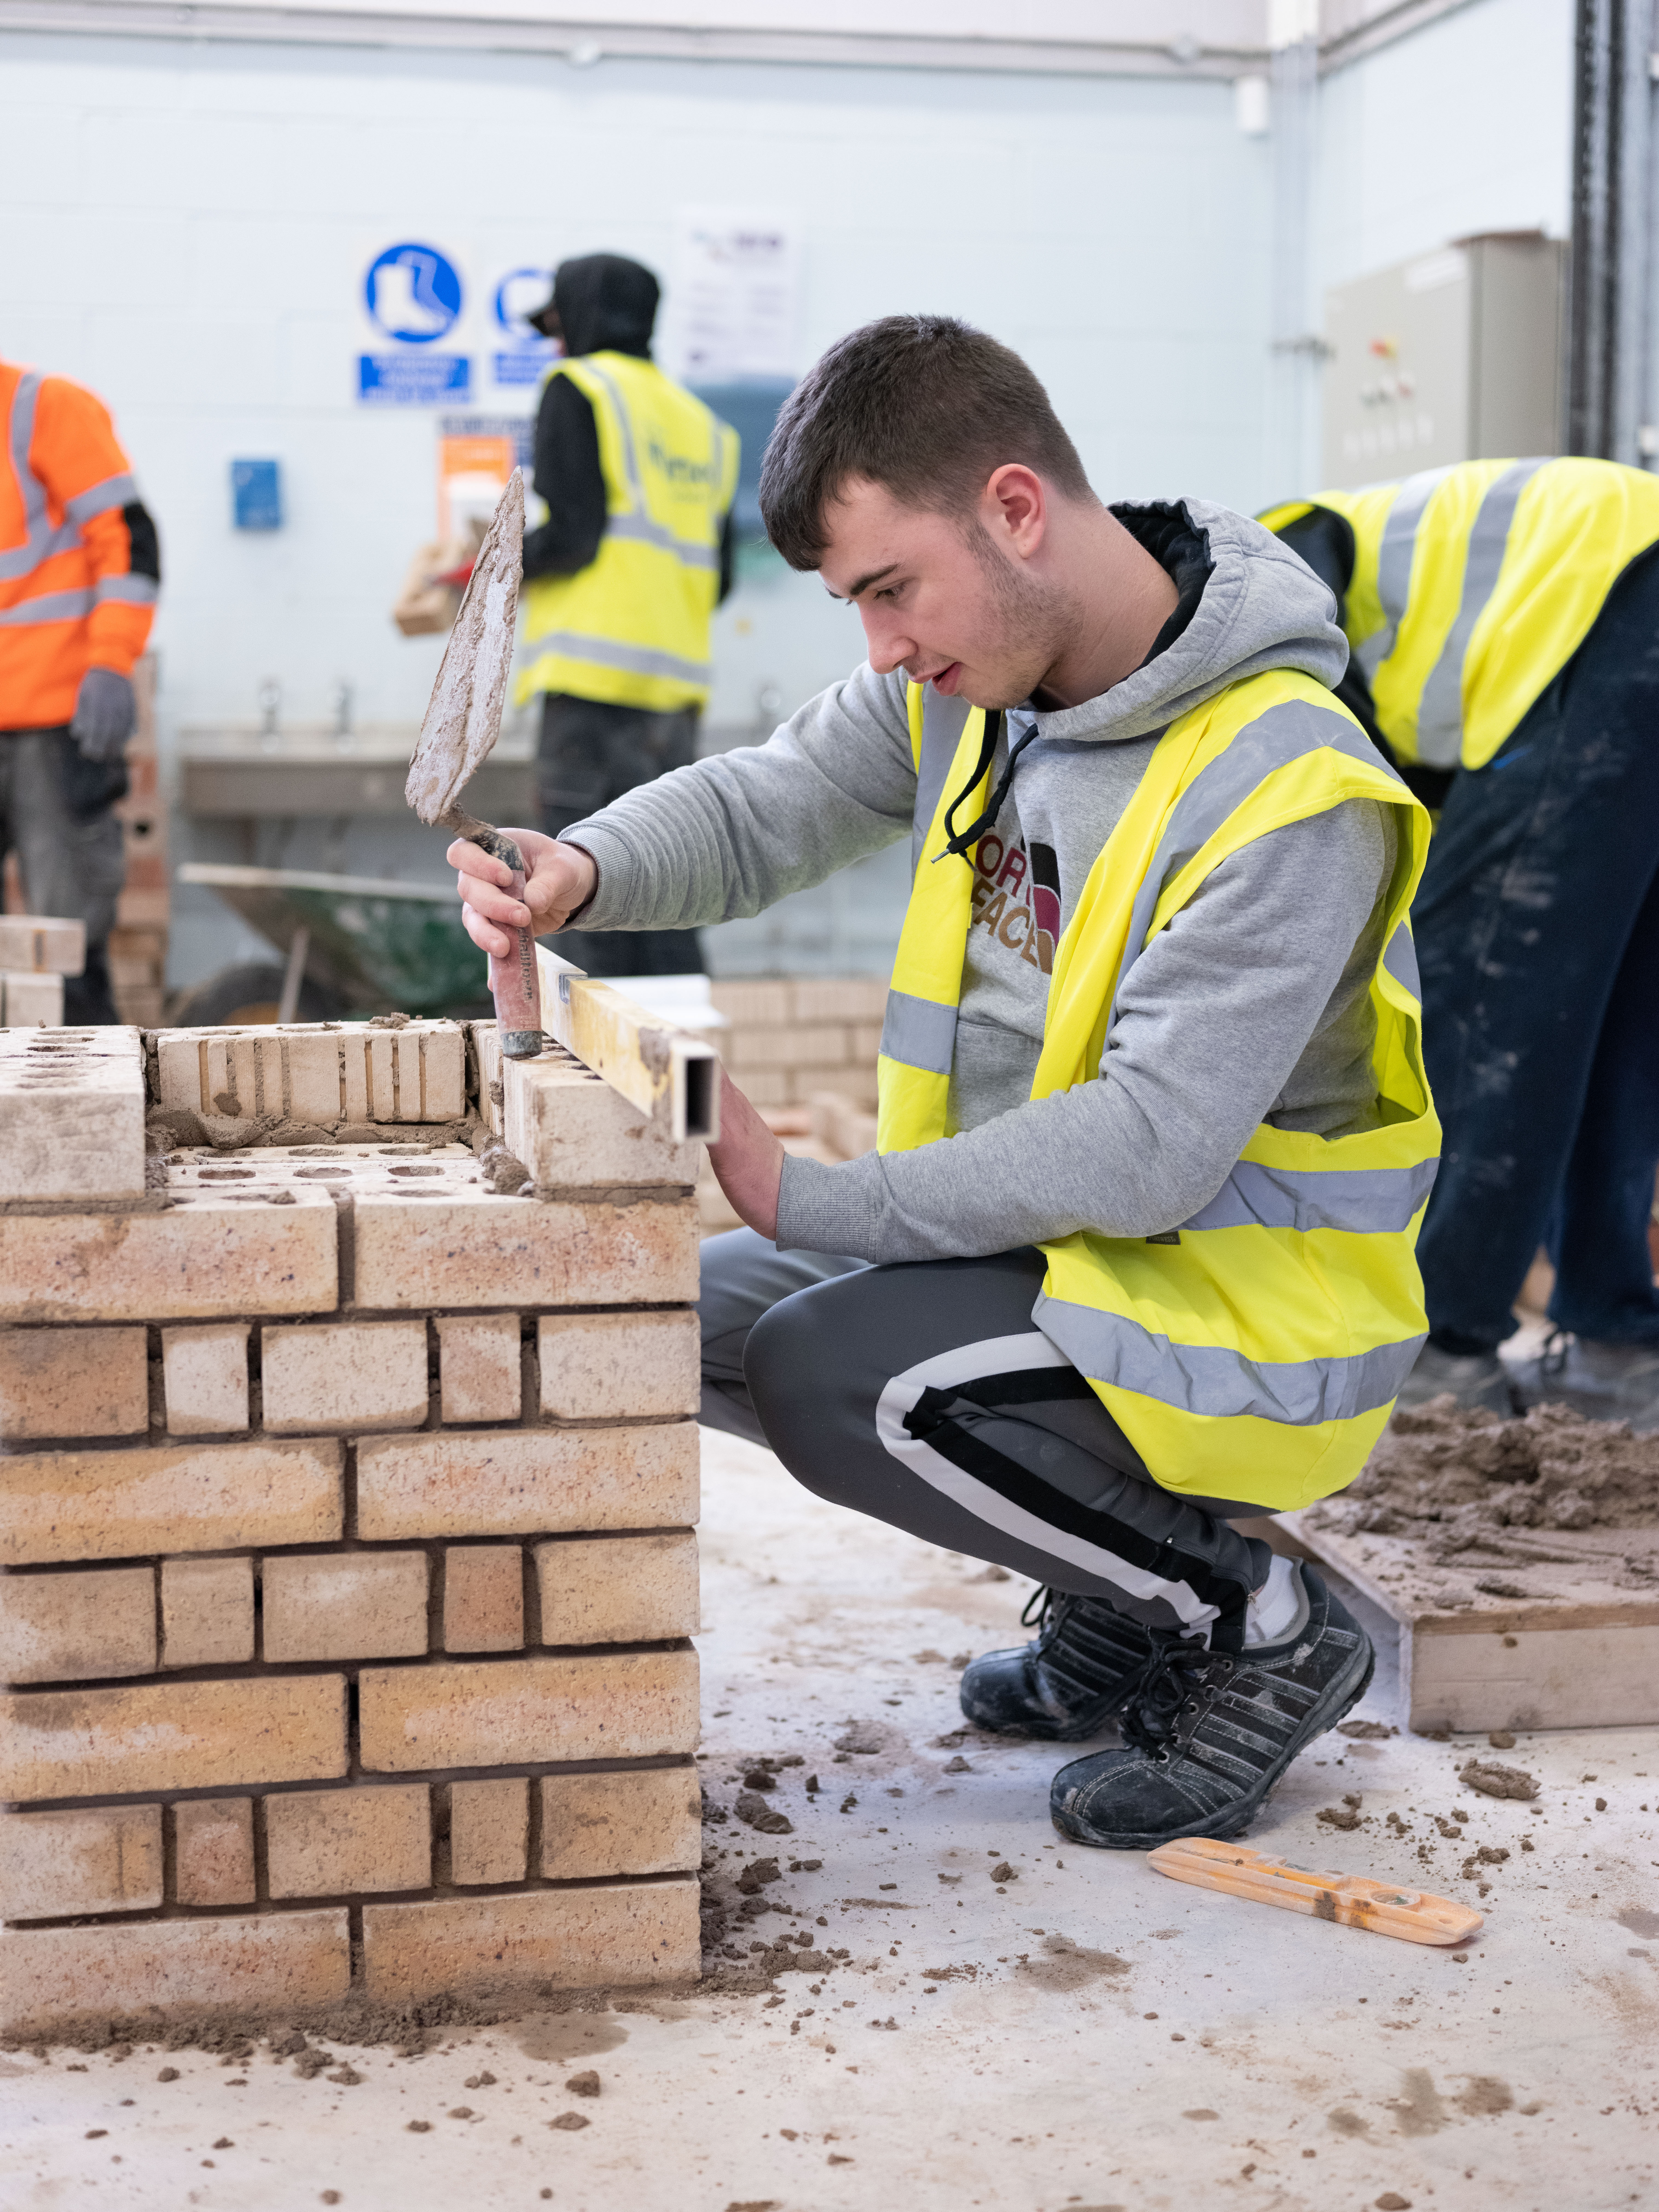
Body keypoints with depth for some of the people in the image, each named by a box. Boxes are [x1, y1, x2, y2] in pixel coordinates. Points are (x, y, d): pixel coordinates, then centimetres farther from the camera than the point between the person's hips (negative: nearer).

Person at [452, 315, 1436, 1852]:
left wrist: (809, 1203, -27)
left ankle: (1257, 1624, -6)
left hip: (1241, 1317, -9)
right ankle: (1126, 1578, 12)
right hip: (1040, 1247, 9)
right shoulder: (971, 675, -1)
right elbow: (756, 808, 5)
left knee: (832, 1376, -27)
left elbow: (1147, 1154, -29)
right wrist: (580, 875, -18)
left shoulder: (1283, 789, -26)